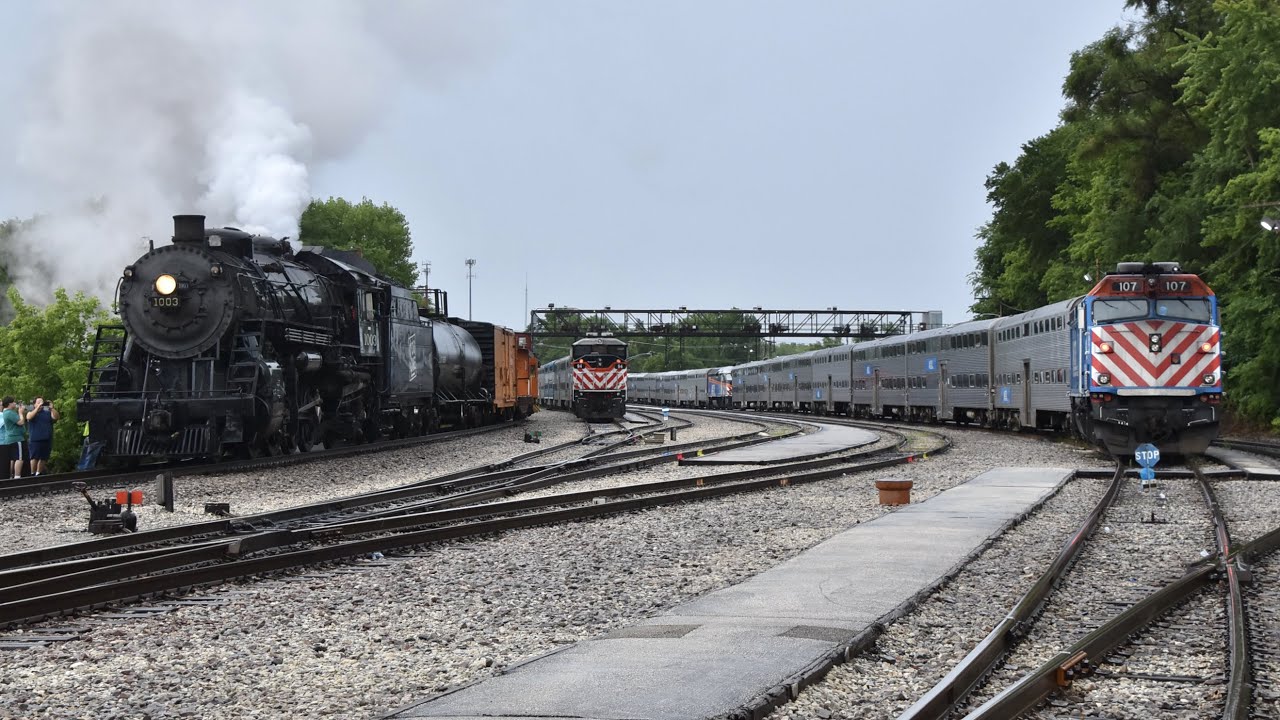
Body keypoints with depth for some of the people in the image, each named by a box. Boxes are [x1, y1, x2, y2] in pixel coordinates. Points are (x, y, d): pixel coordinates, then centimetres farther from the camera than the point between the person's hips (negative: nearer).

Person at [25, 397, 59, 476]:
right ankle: (32, 474, -9)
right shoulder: (32, 412, 9)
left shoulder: (48, 413, 15)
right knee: (34, 457, -12)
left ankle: (38, 474, 11)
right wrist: (38, 408, -18)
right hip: (35, 440, -3)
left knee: (43, 458, 3)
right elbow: (29, 417, -14)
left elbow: (56, 417, 0)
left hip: (47, 440, 3)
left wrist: (52, 408, -15)